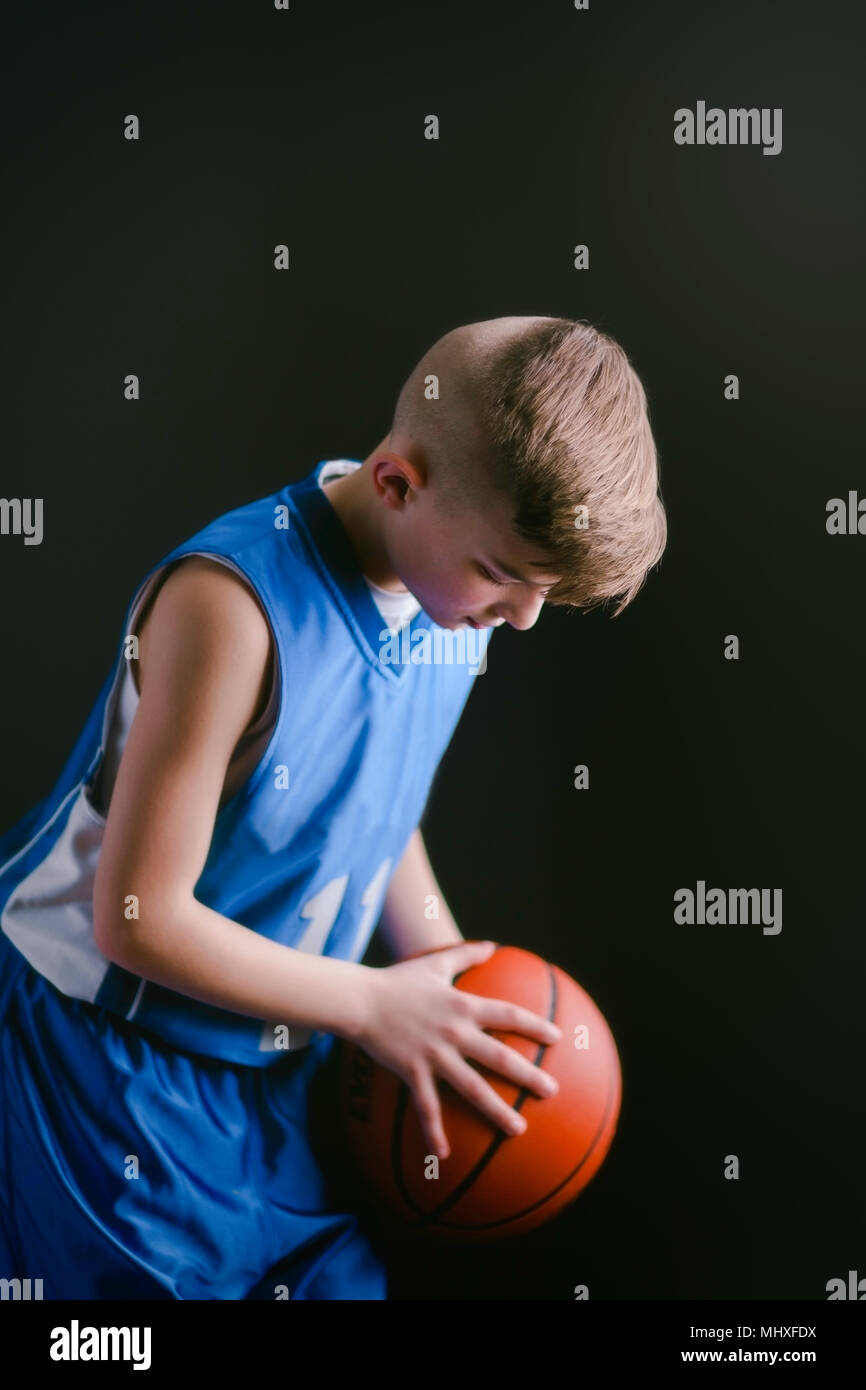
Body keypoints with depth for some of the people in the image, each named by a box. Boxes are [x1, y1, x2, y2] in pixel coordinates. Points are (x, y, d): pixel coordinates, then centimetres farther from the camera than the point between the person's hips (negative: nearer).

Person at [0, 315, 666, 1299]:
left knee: (345, 1278, 9)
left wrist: (451, 989, -1)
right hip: (113, 1052, -6)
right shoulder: (236, 598, -28)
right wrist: (376, 1005, -17)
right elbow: (140, 919, -24)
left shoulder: (463, 580, -6)